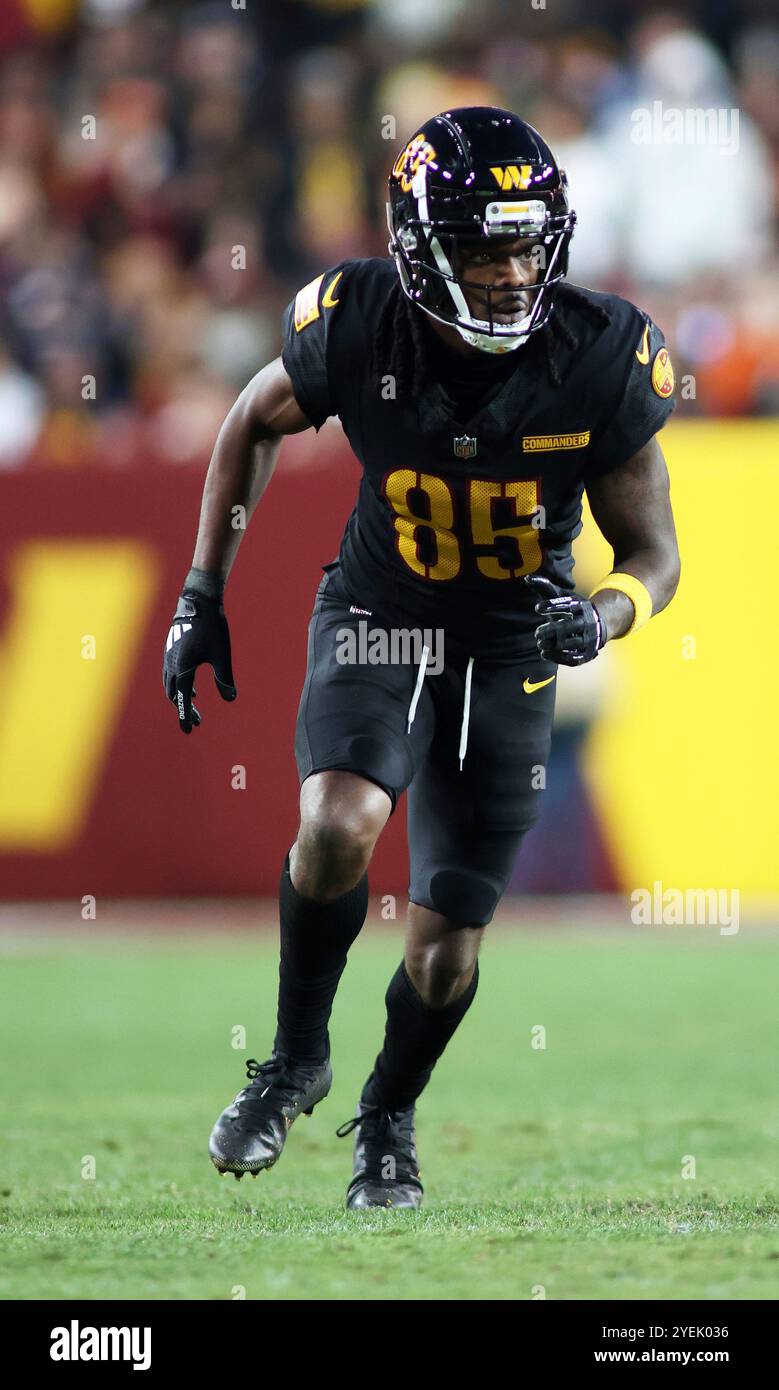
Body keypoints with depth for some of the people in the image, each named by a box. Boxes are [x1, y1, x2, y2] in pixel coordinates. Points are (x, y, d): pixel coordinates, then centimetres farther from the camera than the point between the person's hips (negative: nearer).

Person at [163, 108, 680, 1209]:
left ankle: (390, 1114, 36)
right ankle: (297, 1057, -3)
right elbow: (254, 425, 4)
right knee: (340, 829, -30)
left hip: (511, 656, 1)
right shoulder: (354, 328, -19)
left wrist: (601, 619, -30)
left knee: (447, 953, 3)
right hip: (377, 621, -1)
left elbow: (653, 552, -8)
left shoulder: (603, 360, -19)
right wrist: (201, 596, 4)